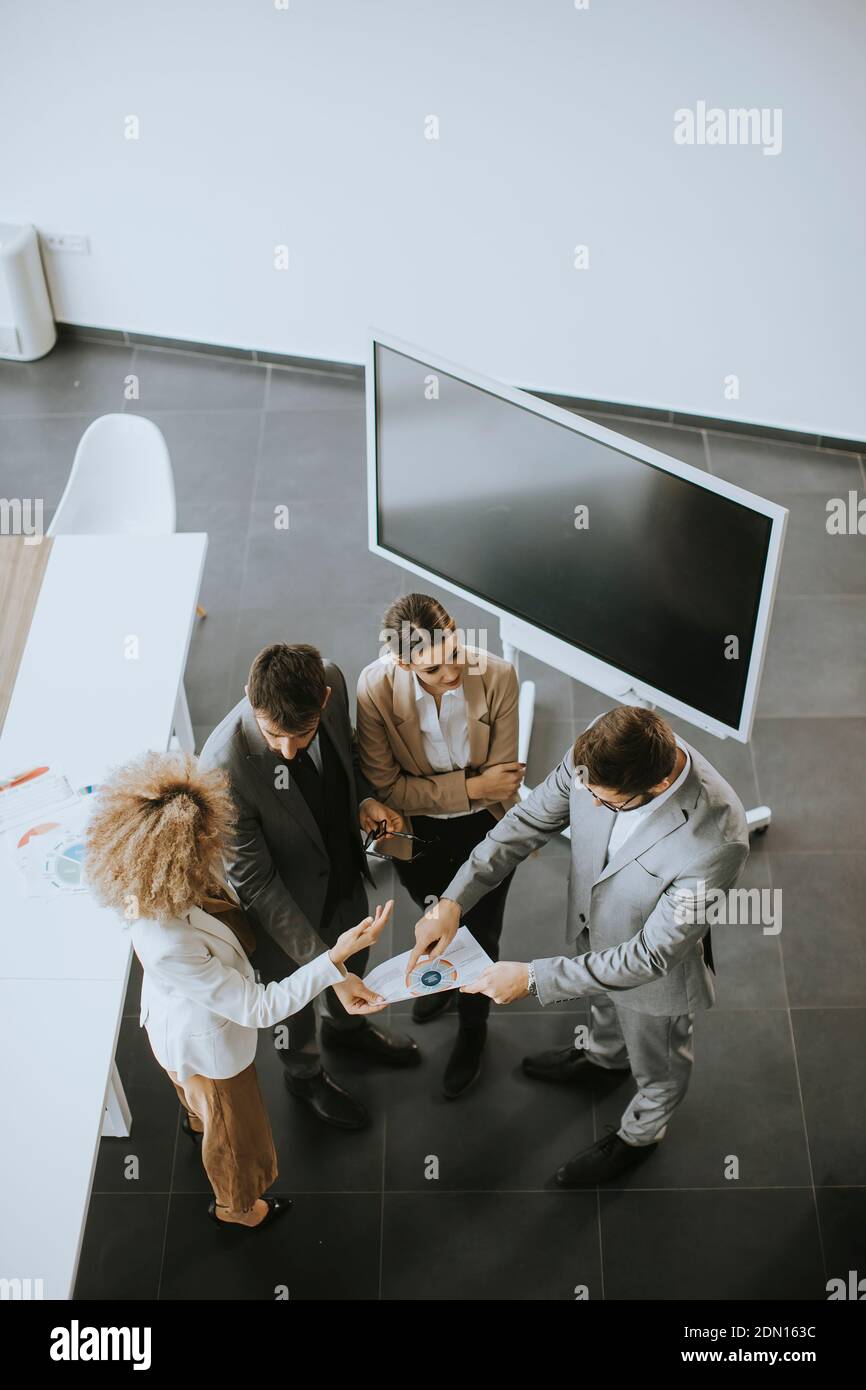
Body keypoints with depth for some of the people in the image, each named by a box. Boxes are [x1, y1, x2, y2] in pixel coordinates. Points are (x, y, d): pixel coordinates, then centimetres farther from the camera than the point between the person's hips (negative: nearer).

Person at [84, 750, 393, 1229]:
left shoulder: (187, 876, -27)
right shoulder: (168, 945, -47)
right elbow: (257, 1009, -38)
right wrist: (335, 959, -40)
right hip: (209, 1045, -6)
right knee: (236, 1134, 26)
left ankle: (197, 1119, 75)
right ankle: (236, 1206, 57)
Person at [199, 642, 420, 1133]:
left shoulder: (330, 680, -25)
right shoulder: (227, 765, -41)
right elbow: (254, 882, -29)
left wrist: (364, 797, -18)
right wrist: (317, 959, -30)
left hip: (344, 871, 5)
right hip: (283, 902, -5)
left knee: (353, 961, 33)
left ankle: (346, 1026, 67)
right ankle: (304, 1074, 58)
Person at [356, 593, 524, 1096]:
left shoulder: (498, 676, -29)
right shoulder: (376, 687, -29)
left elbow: (500, 778, -18)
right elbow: (386, 787, -22)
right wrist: (470, 786, -26)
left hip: (484, 829, -1)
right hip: (416, 835, 1)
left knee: (480, 934, 20)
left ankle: (472, 1027, 50)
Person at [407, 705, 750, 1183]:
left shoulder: (715, 841, -45)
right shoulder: (603, 751, -30)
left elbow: (648, 956, -33)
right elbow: (532, 818, -15)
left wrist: (533, 978, -30)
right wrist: (454, 900, -22)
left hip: (654, 965, -5)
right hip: (596, 929, 5)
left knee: (656, 1063, 29)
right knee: (605, 1003, 38)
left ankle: (639, 1135, 61)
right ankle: (603, 1055, 73)